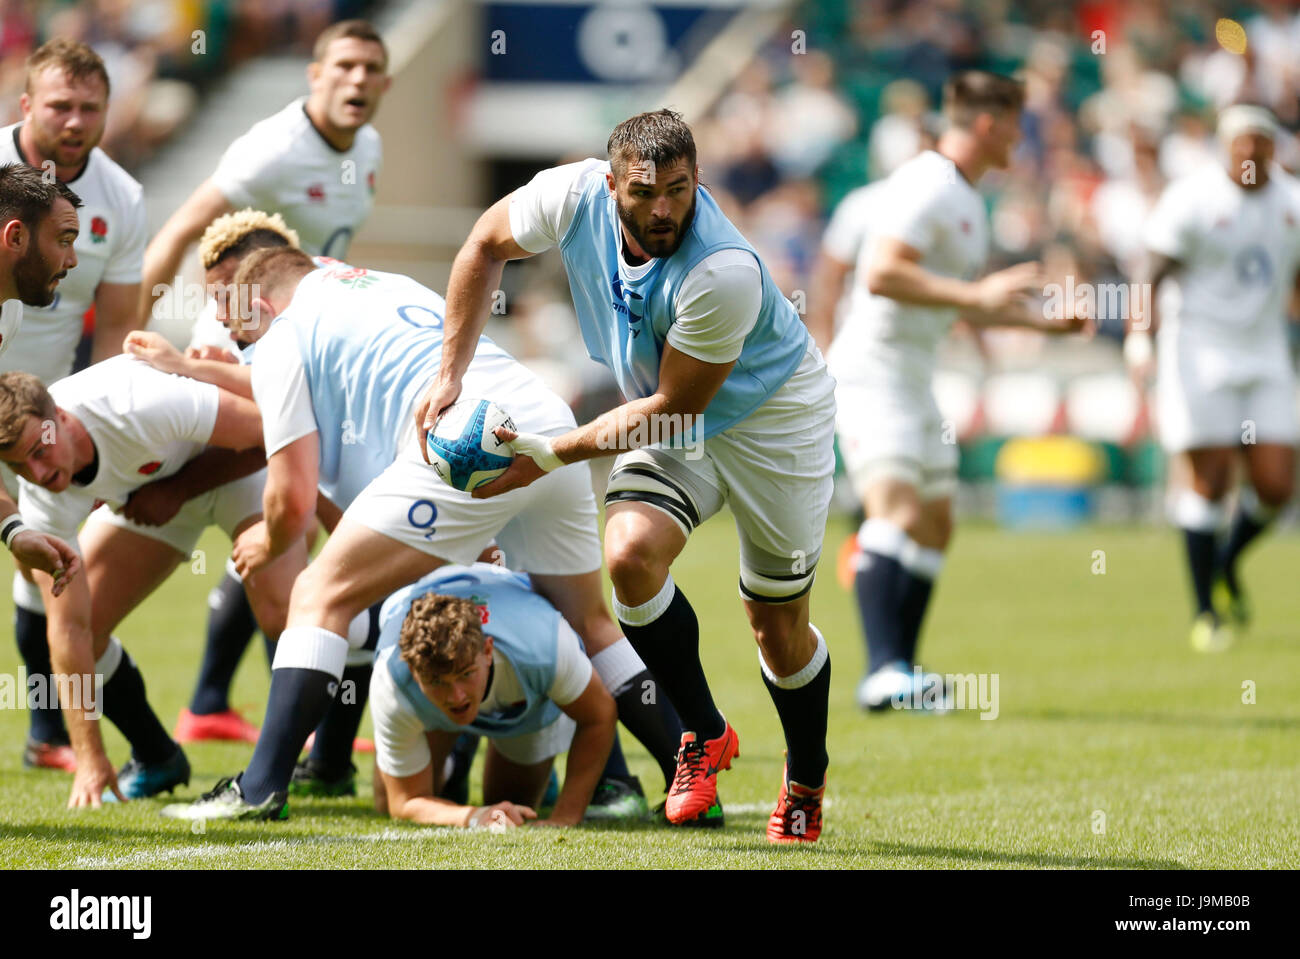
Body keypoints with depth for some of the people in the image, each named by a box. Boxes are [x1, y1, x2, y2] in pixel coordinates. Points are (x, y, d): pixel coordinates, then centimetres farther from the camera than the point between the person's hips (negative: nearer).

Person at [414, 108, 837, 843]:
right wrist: (452, 374, -3)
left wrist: (554, 455, -28)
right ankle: (704, 734, -1)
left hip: (773, 417, -4)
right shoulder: (574, 196, -22)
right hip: (668, 416, 4)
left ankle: (807, 782, 32)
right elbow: (486, 245, 0)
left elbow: (673, 407, -28)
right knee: (629, 554, -22)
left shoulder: (725, 272, -37)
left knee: (779, 626, 3)